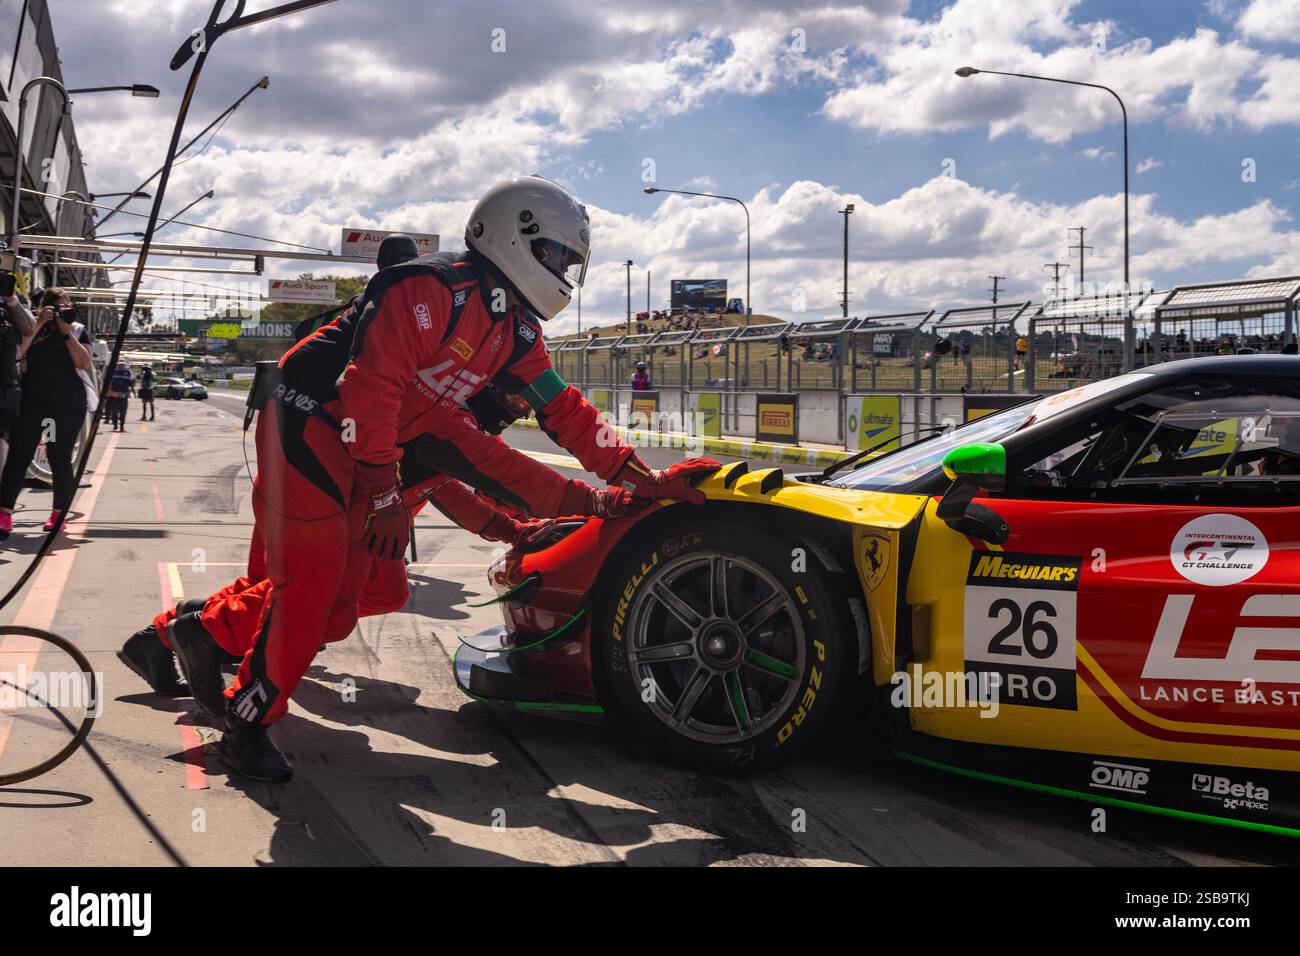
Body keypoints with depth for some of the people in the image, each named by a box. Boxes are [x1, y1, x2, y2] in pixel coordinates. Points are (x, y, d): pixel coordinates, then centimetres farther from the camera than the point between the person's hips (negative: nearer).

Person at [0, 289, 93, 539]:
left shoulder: (77, 330, 9)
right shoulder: (30, 326, 11)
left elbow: (83, 363, -4)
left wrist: (66, 332, -7)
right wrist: (39, 324, -10)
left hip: (67, 402, -1)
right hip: (30, 399, 1)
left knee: (60, 458, 1)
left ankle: (59, 513, 11)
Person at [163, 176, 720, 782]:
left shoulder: (516, 332, 7)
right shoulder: (433, 290, -21)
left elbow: (563, 409, 9)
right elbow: (371, 387, -26)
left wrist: (643, 479, 4)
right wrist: (384, 496, -23)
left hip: (367, 448, 9)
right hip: (312, 423, -9)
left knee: (336, 607, 7)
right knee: (310, 585, -12)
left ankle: (205, 631, 24)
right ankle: (248, 723, 4)